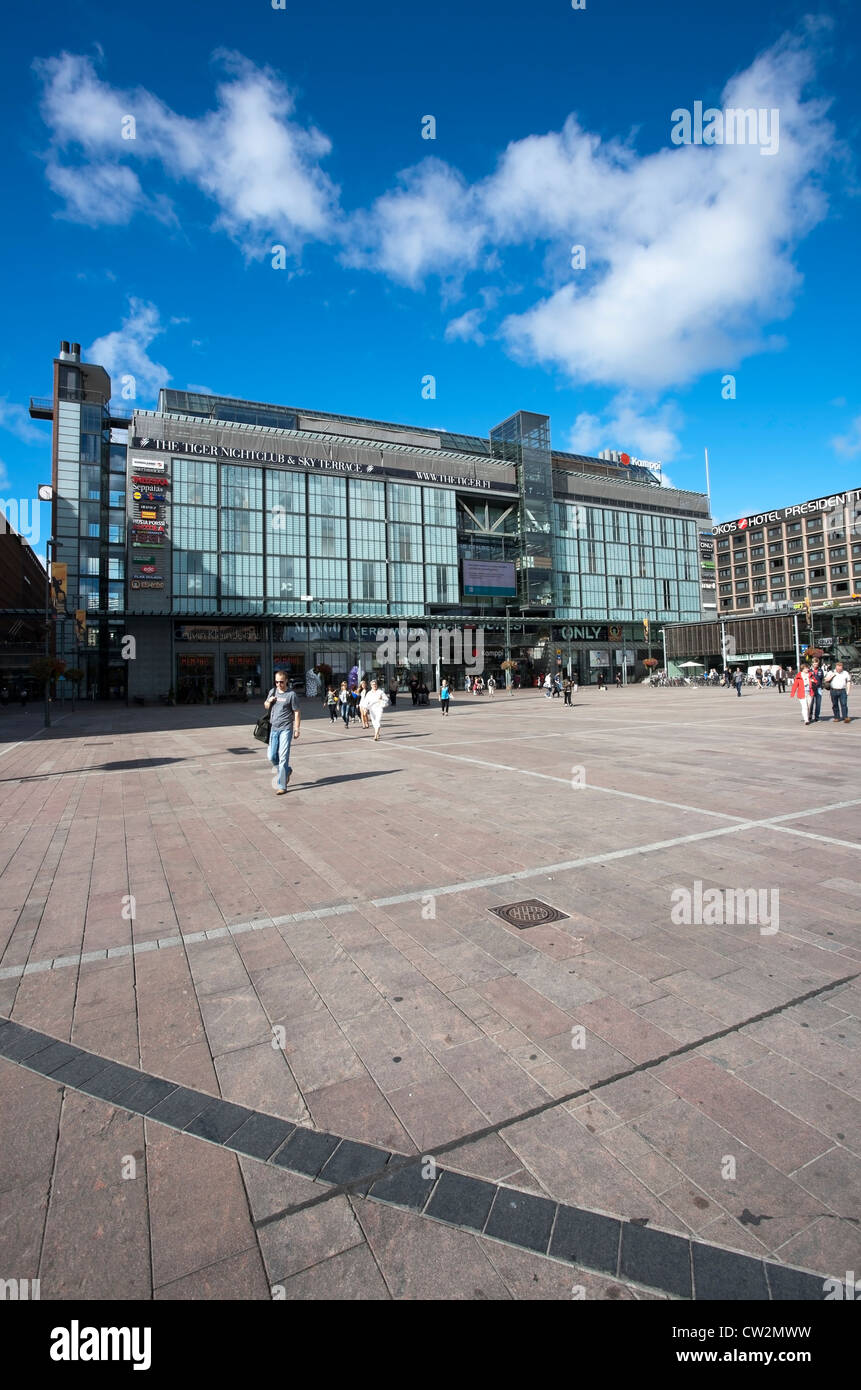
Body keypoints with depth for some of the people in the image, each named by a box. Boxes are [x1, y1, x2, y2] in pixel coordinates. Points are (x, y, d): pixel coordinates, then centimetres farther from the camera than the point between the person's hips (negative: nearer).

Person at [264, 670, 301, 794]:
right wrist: (269, 701, -1)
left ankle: (282, 786, -4)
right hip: (273, 729, 6)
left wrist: (296, 729, -9)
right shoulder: (272, 691, 10)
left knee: (283, 757, -8)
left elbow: (296, 713, -5)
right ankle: (287, 771, 34)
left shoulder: (291, 694, -7)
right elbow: (265, 706, 23)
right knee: (272, 757, 9)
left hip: (286, 729, -6)